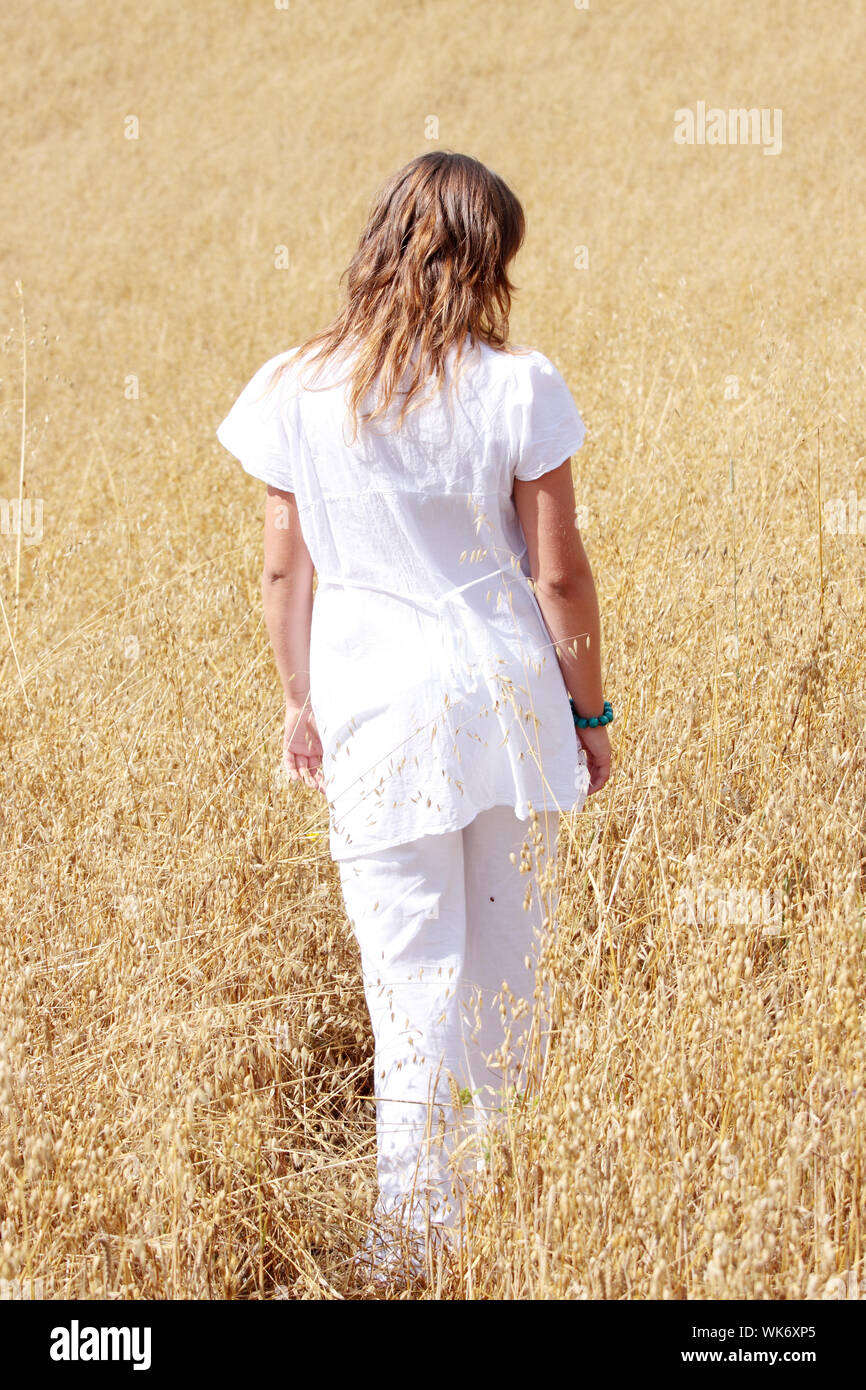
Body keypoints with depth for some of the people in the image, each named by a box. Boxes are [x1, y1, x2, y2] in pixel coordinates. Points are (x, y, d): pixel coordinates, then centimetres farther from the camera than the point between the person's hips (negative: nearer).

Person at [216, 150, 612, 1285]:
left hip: (376, 714, 0)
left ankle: (416, 1230, 11)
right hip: (510, 696, 0)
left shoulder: (295, 392, -7)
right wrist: (590, 710, 6)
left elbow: (285, 569, 1)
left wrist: (300, 702, 14)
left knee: (412, 970, 7)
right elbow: (559, 571, -7)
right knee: (510, 957, 16)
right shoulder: (518, 389, -11)